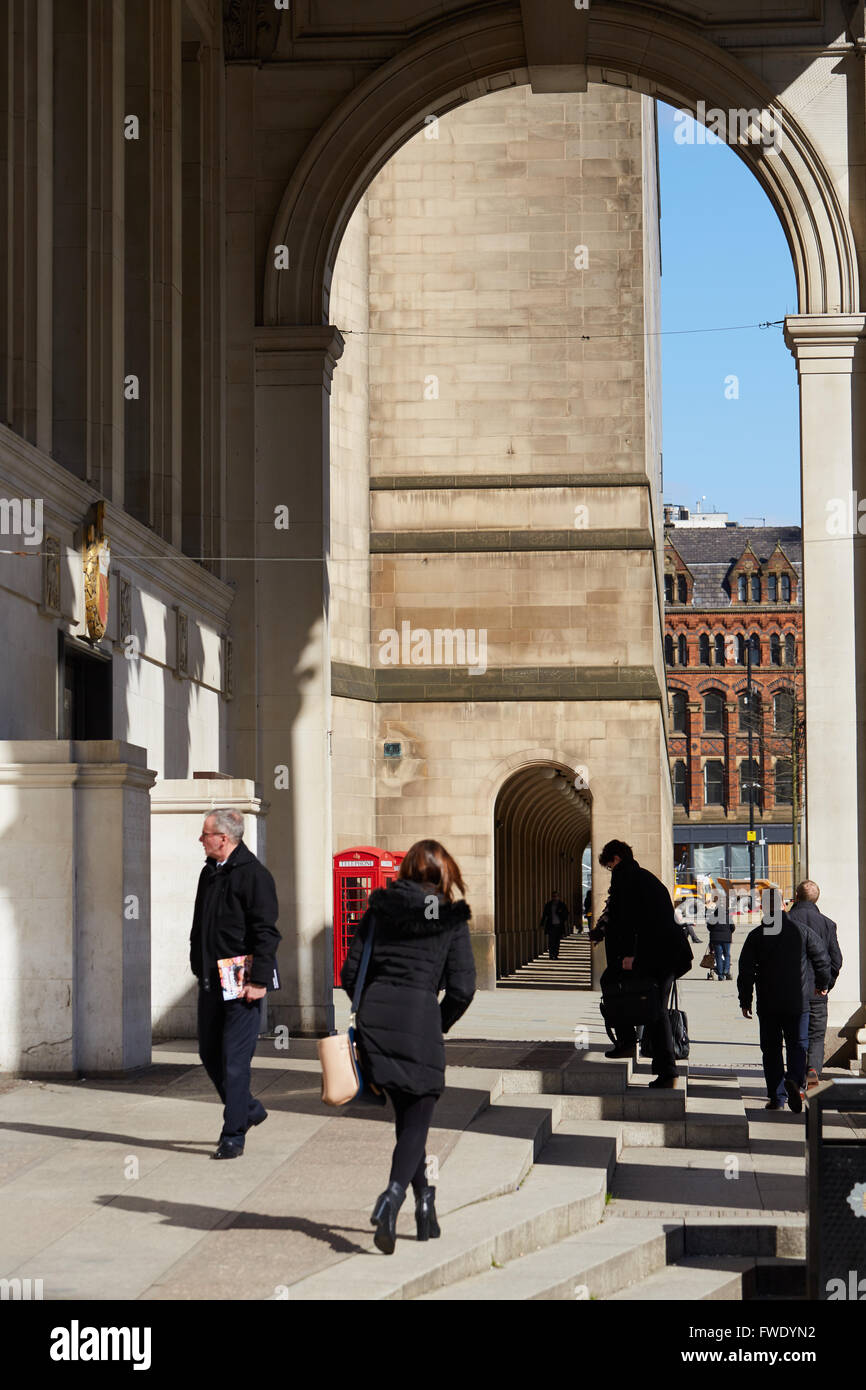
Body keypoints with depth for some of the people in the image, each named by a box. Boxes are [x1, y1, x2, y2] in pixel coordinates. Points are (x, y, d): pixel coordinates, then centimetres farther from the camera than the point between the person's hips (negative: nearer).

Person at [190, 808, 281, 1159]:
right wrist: (198, 968, 18)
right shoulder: (209, 872, 14)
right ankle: (248, 1109, 30)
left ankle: (233, 1136, 1)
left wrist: (259, 980, -19)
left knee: (235, 1059, -5)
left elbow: (266, 932, -15)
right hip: (211, 980, 8)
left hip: (241, 982, -8)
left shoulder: (253, 874, -12)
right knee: (209, 1053, 12)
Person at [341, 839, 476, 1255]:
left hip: (374, 1015, 3)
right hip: (420, 1016, -3)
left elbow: (351, 971, 6)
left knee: (405, 1112, 21)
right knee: (417, 1120, 3)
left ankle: (424, 1199, 23)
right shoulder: (452, 919, 3)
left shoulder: (379, 908, 9)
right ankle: (393, 1195, -21)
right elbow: (462, 988, -3)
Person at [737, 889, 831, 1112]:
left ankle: (776, 1097, 7)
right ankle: (794, 1080, -22)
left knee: (771, 1049, 9)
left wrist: (745, 1001, 7)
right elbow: (823, 959, 1)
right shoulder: (802, 931, -2)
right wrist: (823, 984, 19)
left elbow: (746, 971, -2)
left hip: (768, 1004, 0)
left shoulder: (756, 935, -2)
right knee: (798, 1044, 5)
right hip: (798, 1002, 0)